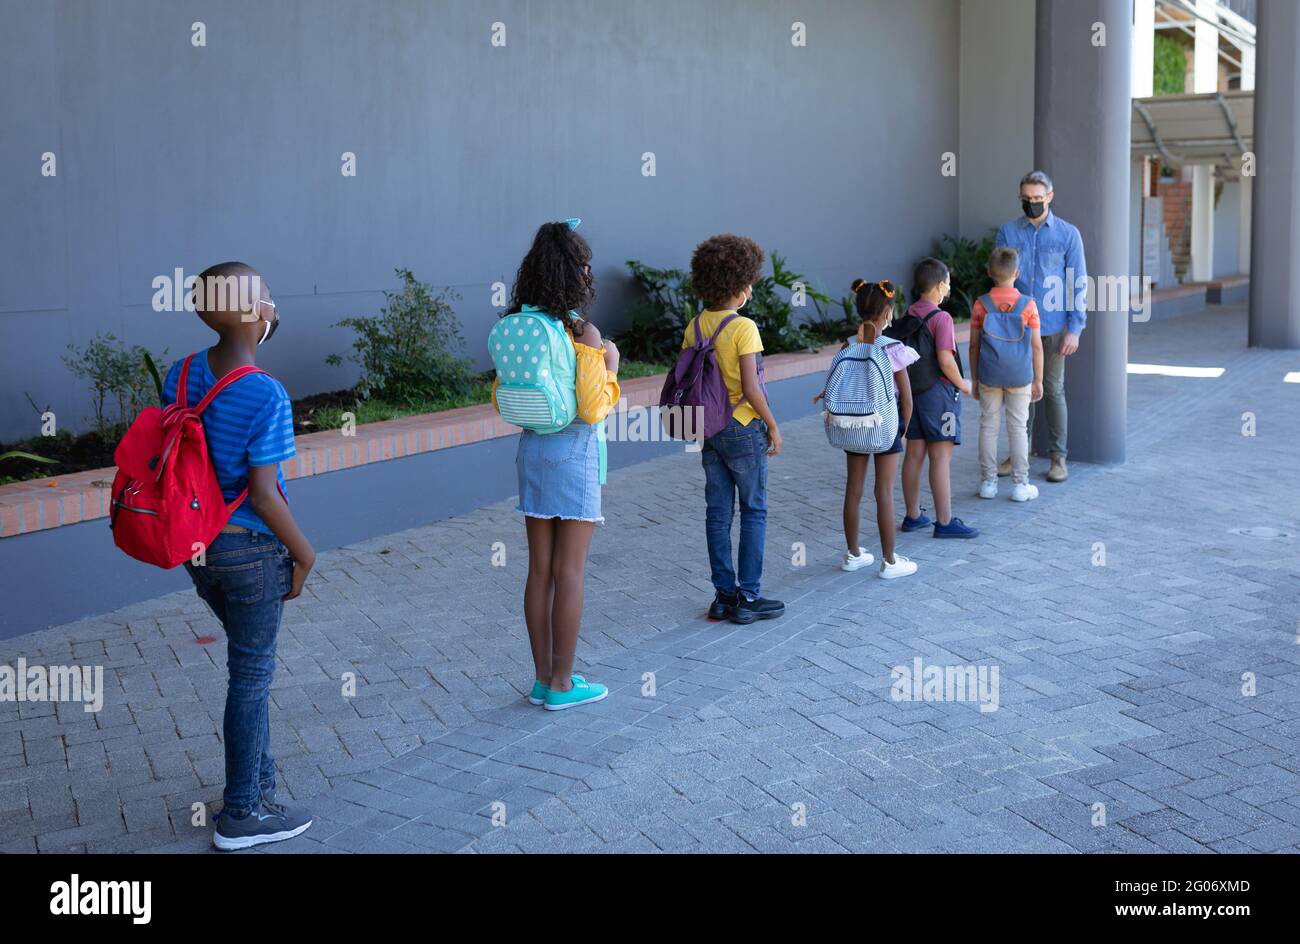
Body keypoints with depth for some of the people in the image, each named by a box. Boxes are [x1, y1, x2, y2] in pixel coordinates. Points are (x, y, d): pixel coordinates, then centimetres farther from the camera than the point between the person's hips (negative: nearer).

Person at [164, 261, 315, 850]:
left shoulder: (181, 376, -1)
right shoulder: (266, 396, -22)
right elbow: (264, 494, -21)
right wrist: (305, 554, -7)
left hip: (198, 546, 7)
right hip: (252, 549, -7)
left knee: (250, 664, 23)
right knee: (251, 675, 7)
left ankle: (257, 780, 37)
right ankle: (242, 815, 20)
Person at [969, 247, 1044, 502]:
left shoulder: (980, 305, -5)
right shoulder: (1028, 304, -7)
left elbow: (974, 346, -1)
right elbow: (1037, 347, -4)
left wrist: (974, 379, 9)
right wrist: (1038, 380, 6)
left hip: (989, 378, 1)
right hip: (1020, 377, -1)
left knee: (988, 427, 9)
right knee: (1018, 428, 6)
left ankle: (988, 482, 14)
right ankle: (1020, 485, 10)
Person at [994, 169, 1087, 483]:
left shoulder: (1068, 234, 0)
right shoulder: (1007, 233, 3)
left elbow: (1078, 285, -1)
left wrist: (1074, 329, -7)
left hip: (1053, 328, -2)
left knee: (1053, 391, 3)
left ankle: (1058, 456, 12)